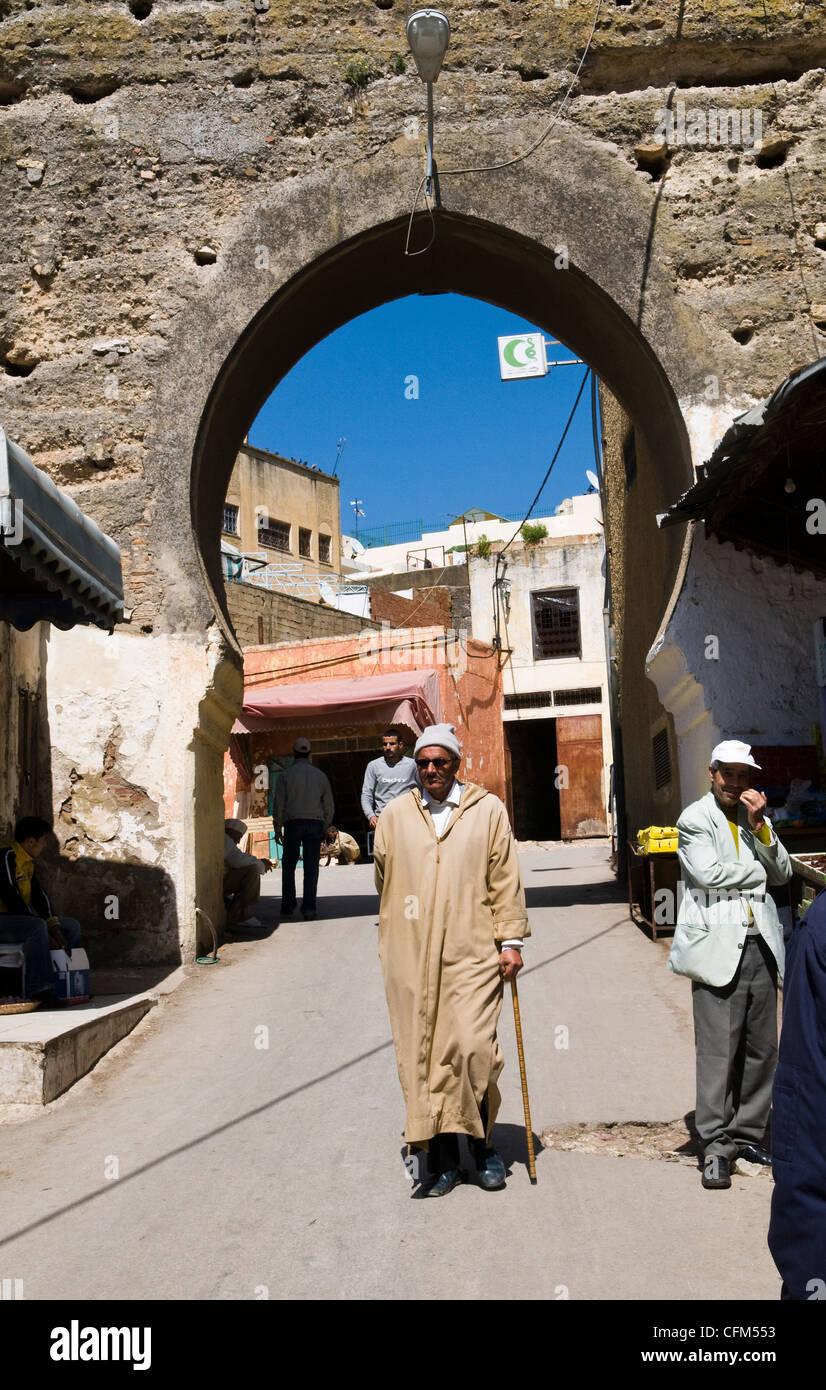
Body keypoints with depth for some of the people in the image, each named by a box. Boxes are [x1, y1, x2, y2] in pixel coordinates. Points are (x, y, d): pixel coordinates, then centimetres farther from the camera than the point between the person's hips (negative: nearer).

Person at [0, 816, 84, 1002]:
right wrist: (46, 933, -24)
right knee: (38, 927, -36)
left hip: (23, 918, 10)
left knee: (72, 925, 6)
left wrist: (53, 927, -5)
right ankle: (39, 990, -36)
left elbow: (39, 894, 9)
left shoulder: (28, 861, 13)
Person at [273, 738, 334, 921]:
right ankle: (309, 908, -9)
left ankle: (287, 906, 6)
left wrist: (278, 829, 5)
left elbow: (279, 804, 0)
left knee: (288, 866, 10)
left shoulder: (285, 775, 3)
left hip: (293, 823, -1)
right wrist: (324, 828, 21)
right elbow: (329, 806, 14)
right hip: (315, 823, 1)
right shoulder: (320, 775, 11)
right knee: (311, 867, -1)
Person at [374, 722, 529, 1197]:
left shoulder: (488, 810, 6)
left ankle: (483, 1142, 13)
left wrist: (511, 939, 0)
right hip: (412, 957, 2)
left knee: (474, 1048, -10)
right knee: (424, 1055, 2)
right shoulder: (395, 815, 11)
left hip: (472, 953, -2)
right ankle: (443, 1158, 13)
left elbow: (505, 880, 5)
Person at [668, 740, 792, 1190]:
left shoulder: (754, 819, 18)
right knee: (718, 1049, -7)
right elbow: (708, 873, -14)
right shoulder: (695, 819, -1)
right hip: (719, 946, -6)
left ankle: (746, 1134, 22)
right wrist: (757, 871, 1)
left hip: (759, 944, 6)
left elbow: (783, 873, 10)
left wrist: (760, 826, -3)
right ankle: (715, 1146, 2)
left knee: (762, 1048, 8)